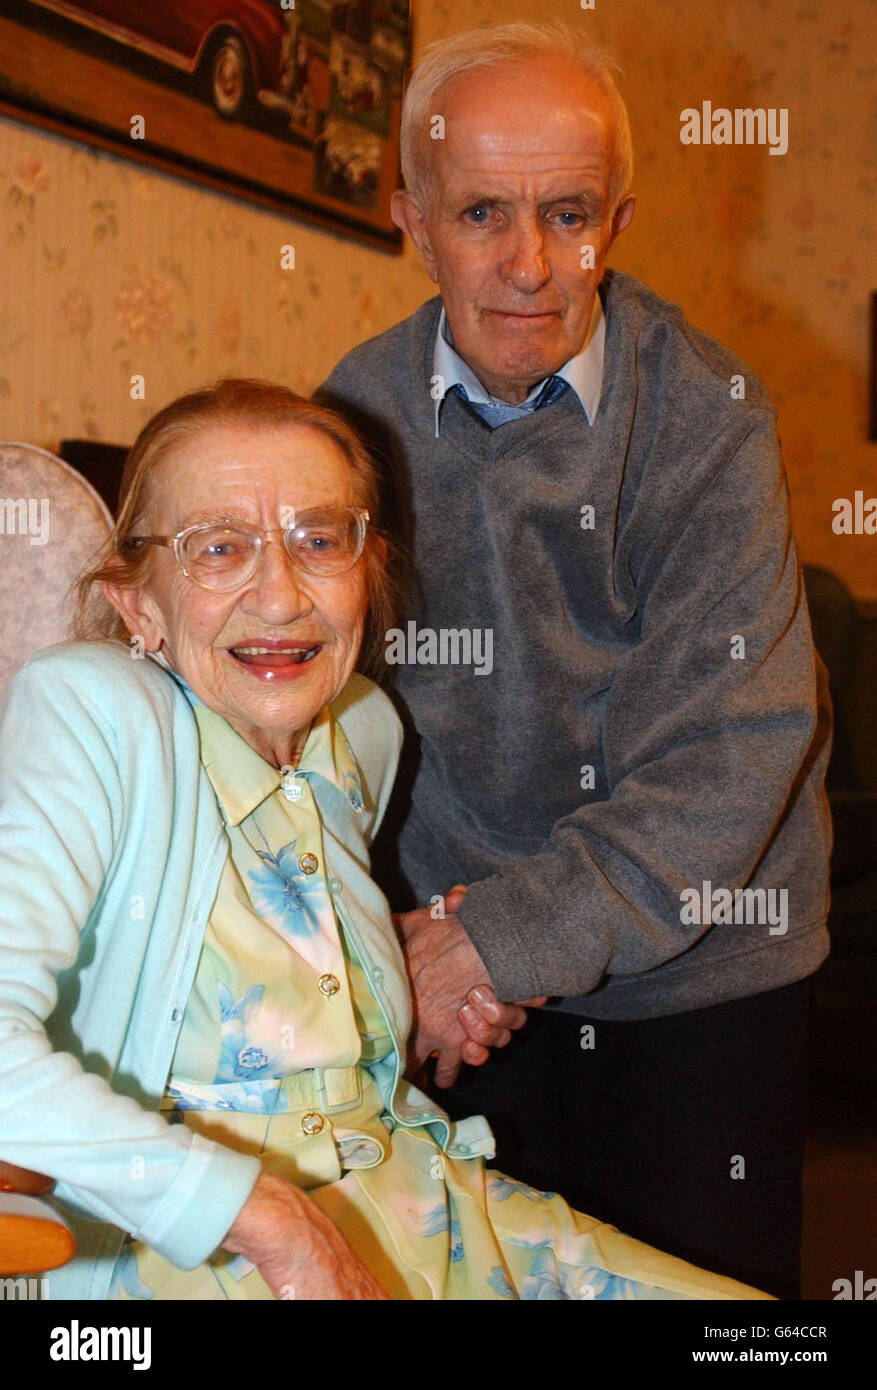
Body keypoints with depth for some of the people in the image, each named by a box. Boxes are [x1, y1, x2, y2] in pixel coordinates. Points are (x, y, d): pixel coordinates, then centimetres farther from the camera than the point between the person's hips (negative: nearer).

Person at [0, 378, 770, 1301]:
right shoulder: (86, 712, -12)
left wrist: (416, 963, 10)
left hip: (418, 1216, 6)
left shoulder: (366, 731, 8)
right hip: (181, 1254, -6)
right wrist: (268, 1217, -23)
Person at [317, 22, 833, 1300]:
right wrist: (418, 938, -12)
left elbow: (730, 752, -19)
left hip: (694, 964, -2)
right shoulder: (357, 415, -5)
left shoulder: (707, 415, -14)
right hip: (463, 965, 3)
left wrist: (518, 933, -25)